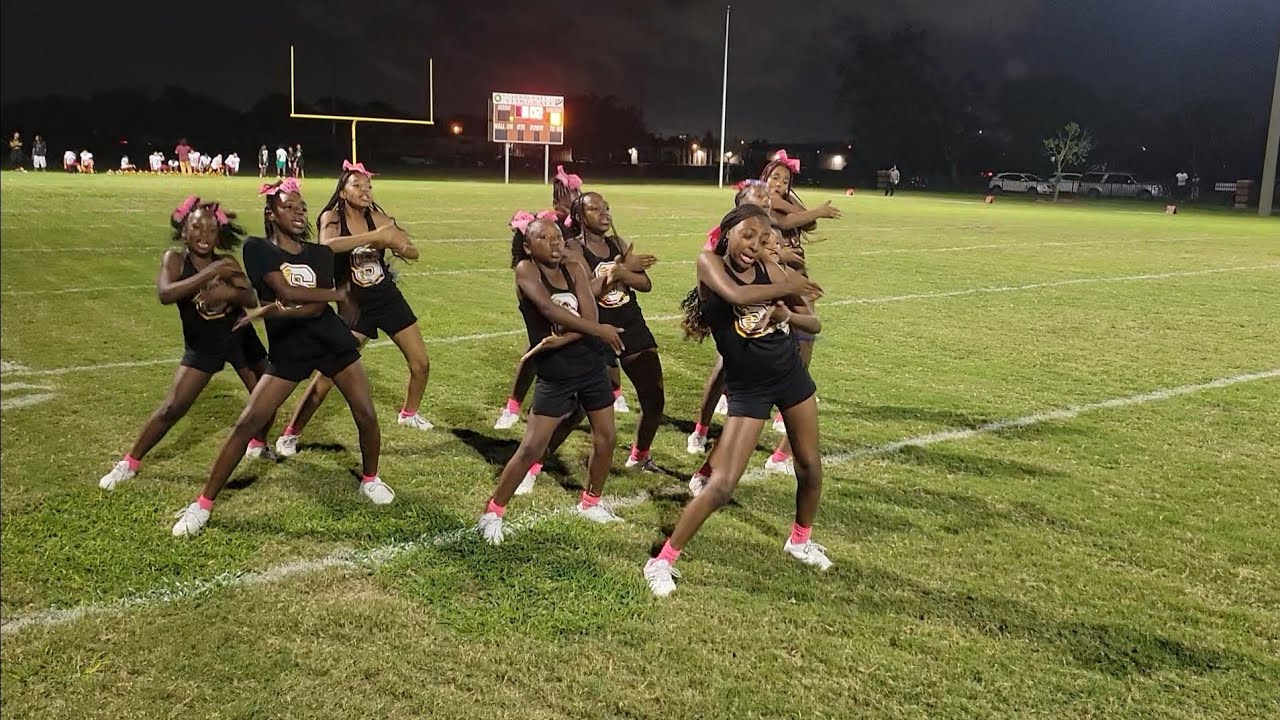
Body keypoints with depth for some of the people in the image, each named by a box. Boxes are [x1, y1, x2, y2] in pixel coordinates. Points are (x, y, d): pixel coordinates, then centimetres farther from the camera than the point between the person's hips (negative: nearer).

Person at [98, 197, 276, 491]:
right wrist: (210, 273, -35)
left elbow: (252, 300, -13)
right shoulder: (175, 259, -12)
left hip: (240, 338, 3)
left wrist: (230, 292, -34)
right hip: (202, 346, -3)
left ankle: (258, 444, 36)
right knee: (172, 408, -8)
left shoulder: (227, 263, -5)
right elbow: (165, 294, -31)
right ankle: (129, 462, 9)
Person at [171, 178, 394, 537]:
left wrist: (269, 311, -24)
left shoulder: (320, 254, 2)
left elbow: (316, 308, -12)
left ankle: (370, 479, 26)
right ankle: (203, 504, 4)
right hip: (287, 350, -3)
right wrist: (337, 294, -12)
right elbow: (288, 292, -20)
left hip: (332, 343, 3)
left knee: (367, 416, -1)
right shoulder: (257, 248, -6)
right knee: (247, 423, -7)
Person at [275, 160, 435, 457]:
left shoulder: (377, 217, -2)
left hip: (388, 298, 5)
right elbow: (327, 245, -35)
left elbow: (413, 252, -2)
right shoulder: (331, 217, -12)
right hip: (356, 305, -5)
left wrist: (397, 245, -26)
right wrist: (374, 236, -40)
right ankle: (290, 433, 2)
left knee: (421, 364, 11)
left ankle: (409, 413, 38)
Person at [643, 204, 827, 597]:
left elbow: (815, 325, 0)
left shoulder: (770, 270, -5)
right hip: (748, 388, -5)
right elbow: (735, 294, -36)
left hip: (792, 375, 5)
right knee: (722, 484, -11)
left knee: (811, 468, 16)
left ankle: (800, 540, 43)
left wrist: (788, 315, -22)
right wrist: (786, 288, -23)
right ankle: (662, 561, 3)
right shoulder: (709, 261, -14)